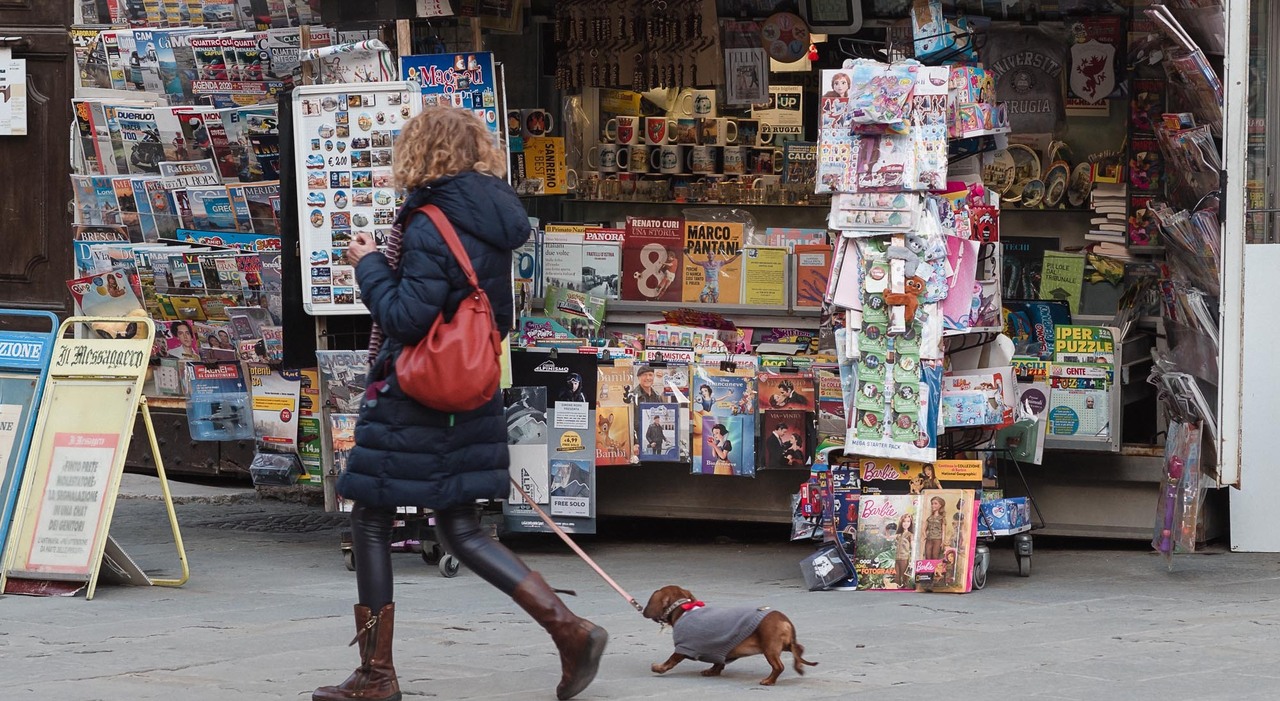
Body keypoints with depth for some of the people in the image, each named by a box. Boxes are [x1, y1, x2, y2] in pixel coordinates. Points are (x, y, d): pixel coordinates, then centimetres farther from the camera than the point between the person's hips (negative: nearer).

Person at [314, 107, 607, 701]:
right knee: (460, 530, 12)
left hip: (414, 398, -8)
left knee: (370, 521, 4)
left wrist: (369, 266, -9)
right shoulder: (491, 223, 9)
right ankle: (570, 630, 0)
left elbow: (407, 317, -22)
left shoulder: (427, 226, -17)